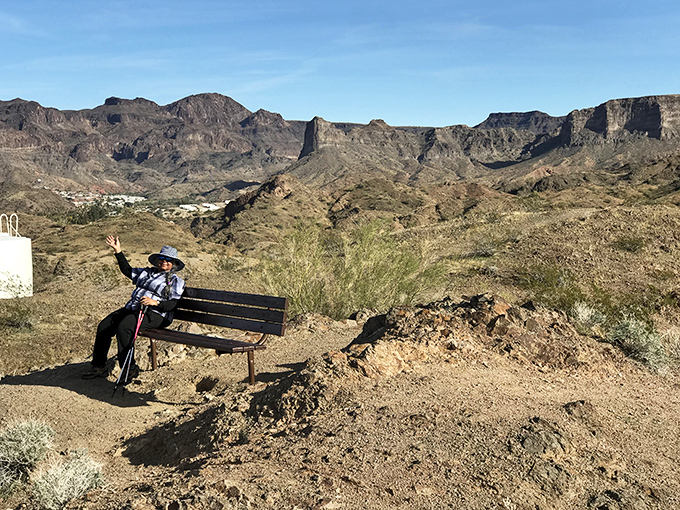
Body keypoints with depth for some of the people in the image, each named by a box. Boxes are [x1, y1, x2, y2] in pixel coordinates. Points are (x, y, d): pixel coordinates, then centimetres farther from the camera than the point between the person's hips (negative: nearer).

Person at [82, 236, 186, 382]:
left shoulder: (176, 281, 5)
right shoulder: (147, 272, 24)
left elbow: (172, 305, -6)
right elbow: (127, 270, 32)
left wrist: (155, 302, -22)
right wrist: (118, 252, 26)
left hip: (154, 314, -7)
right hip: (132, 309, 7)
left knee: (124, 327, -31)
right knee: (103, 327, -8)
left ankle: (130, 369, -22)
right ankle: (99, 367, 2)